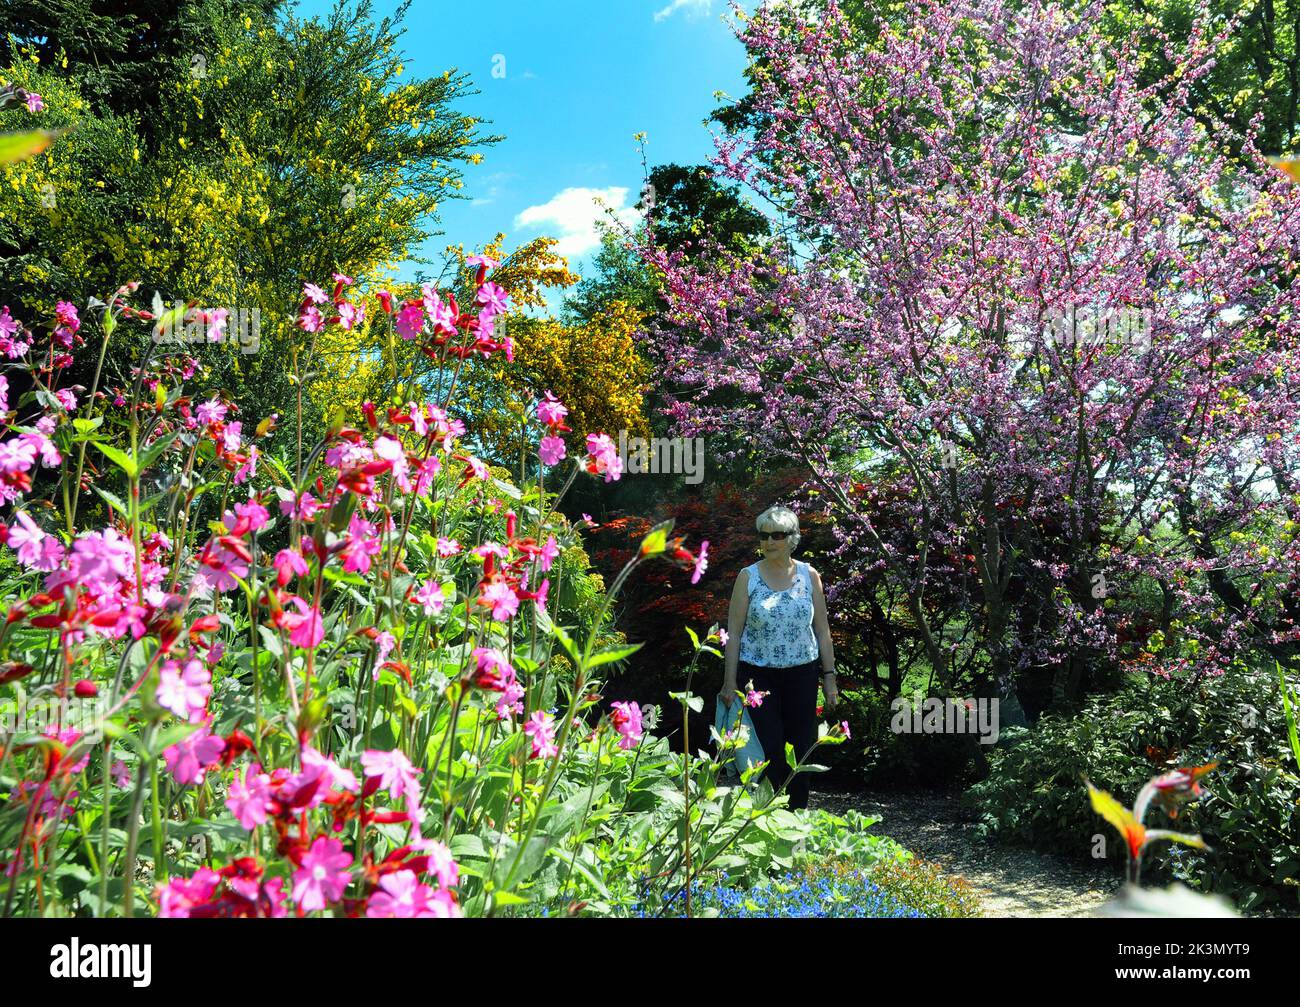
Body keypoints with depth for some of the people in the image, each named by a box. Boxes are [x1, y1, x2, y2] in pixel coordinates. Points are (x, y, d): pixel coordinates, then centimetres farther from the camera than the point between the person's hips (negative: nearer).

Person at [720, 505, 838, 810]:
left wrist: (829, 676, 3)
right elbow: (733, 632, -1)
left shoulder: (809, 576, 4)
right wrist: (730, 682, -6)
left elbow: (822, 630, 8)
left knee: (802, 747, 5)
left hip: (801, 673, 2)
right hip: (759, 674, -2)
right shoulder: (748, 577, -1)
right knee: (768, 749, -5)